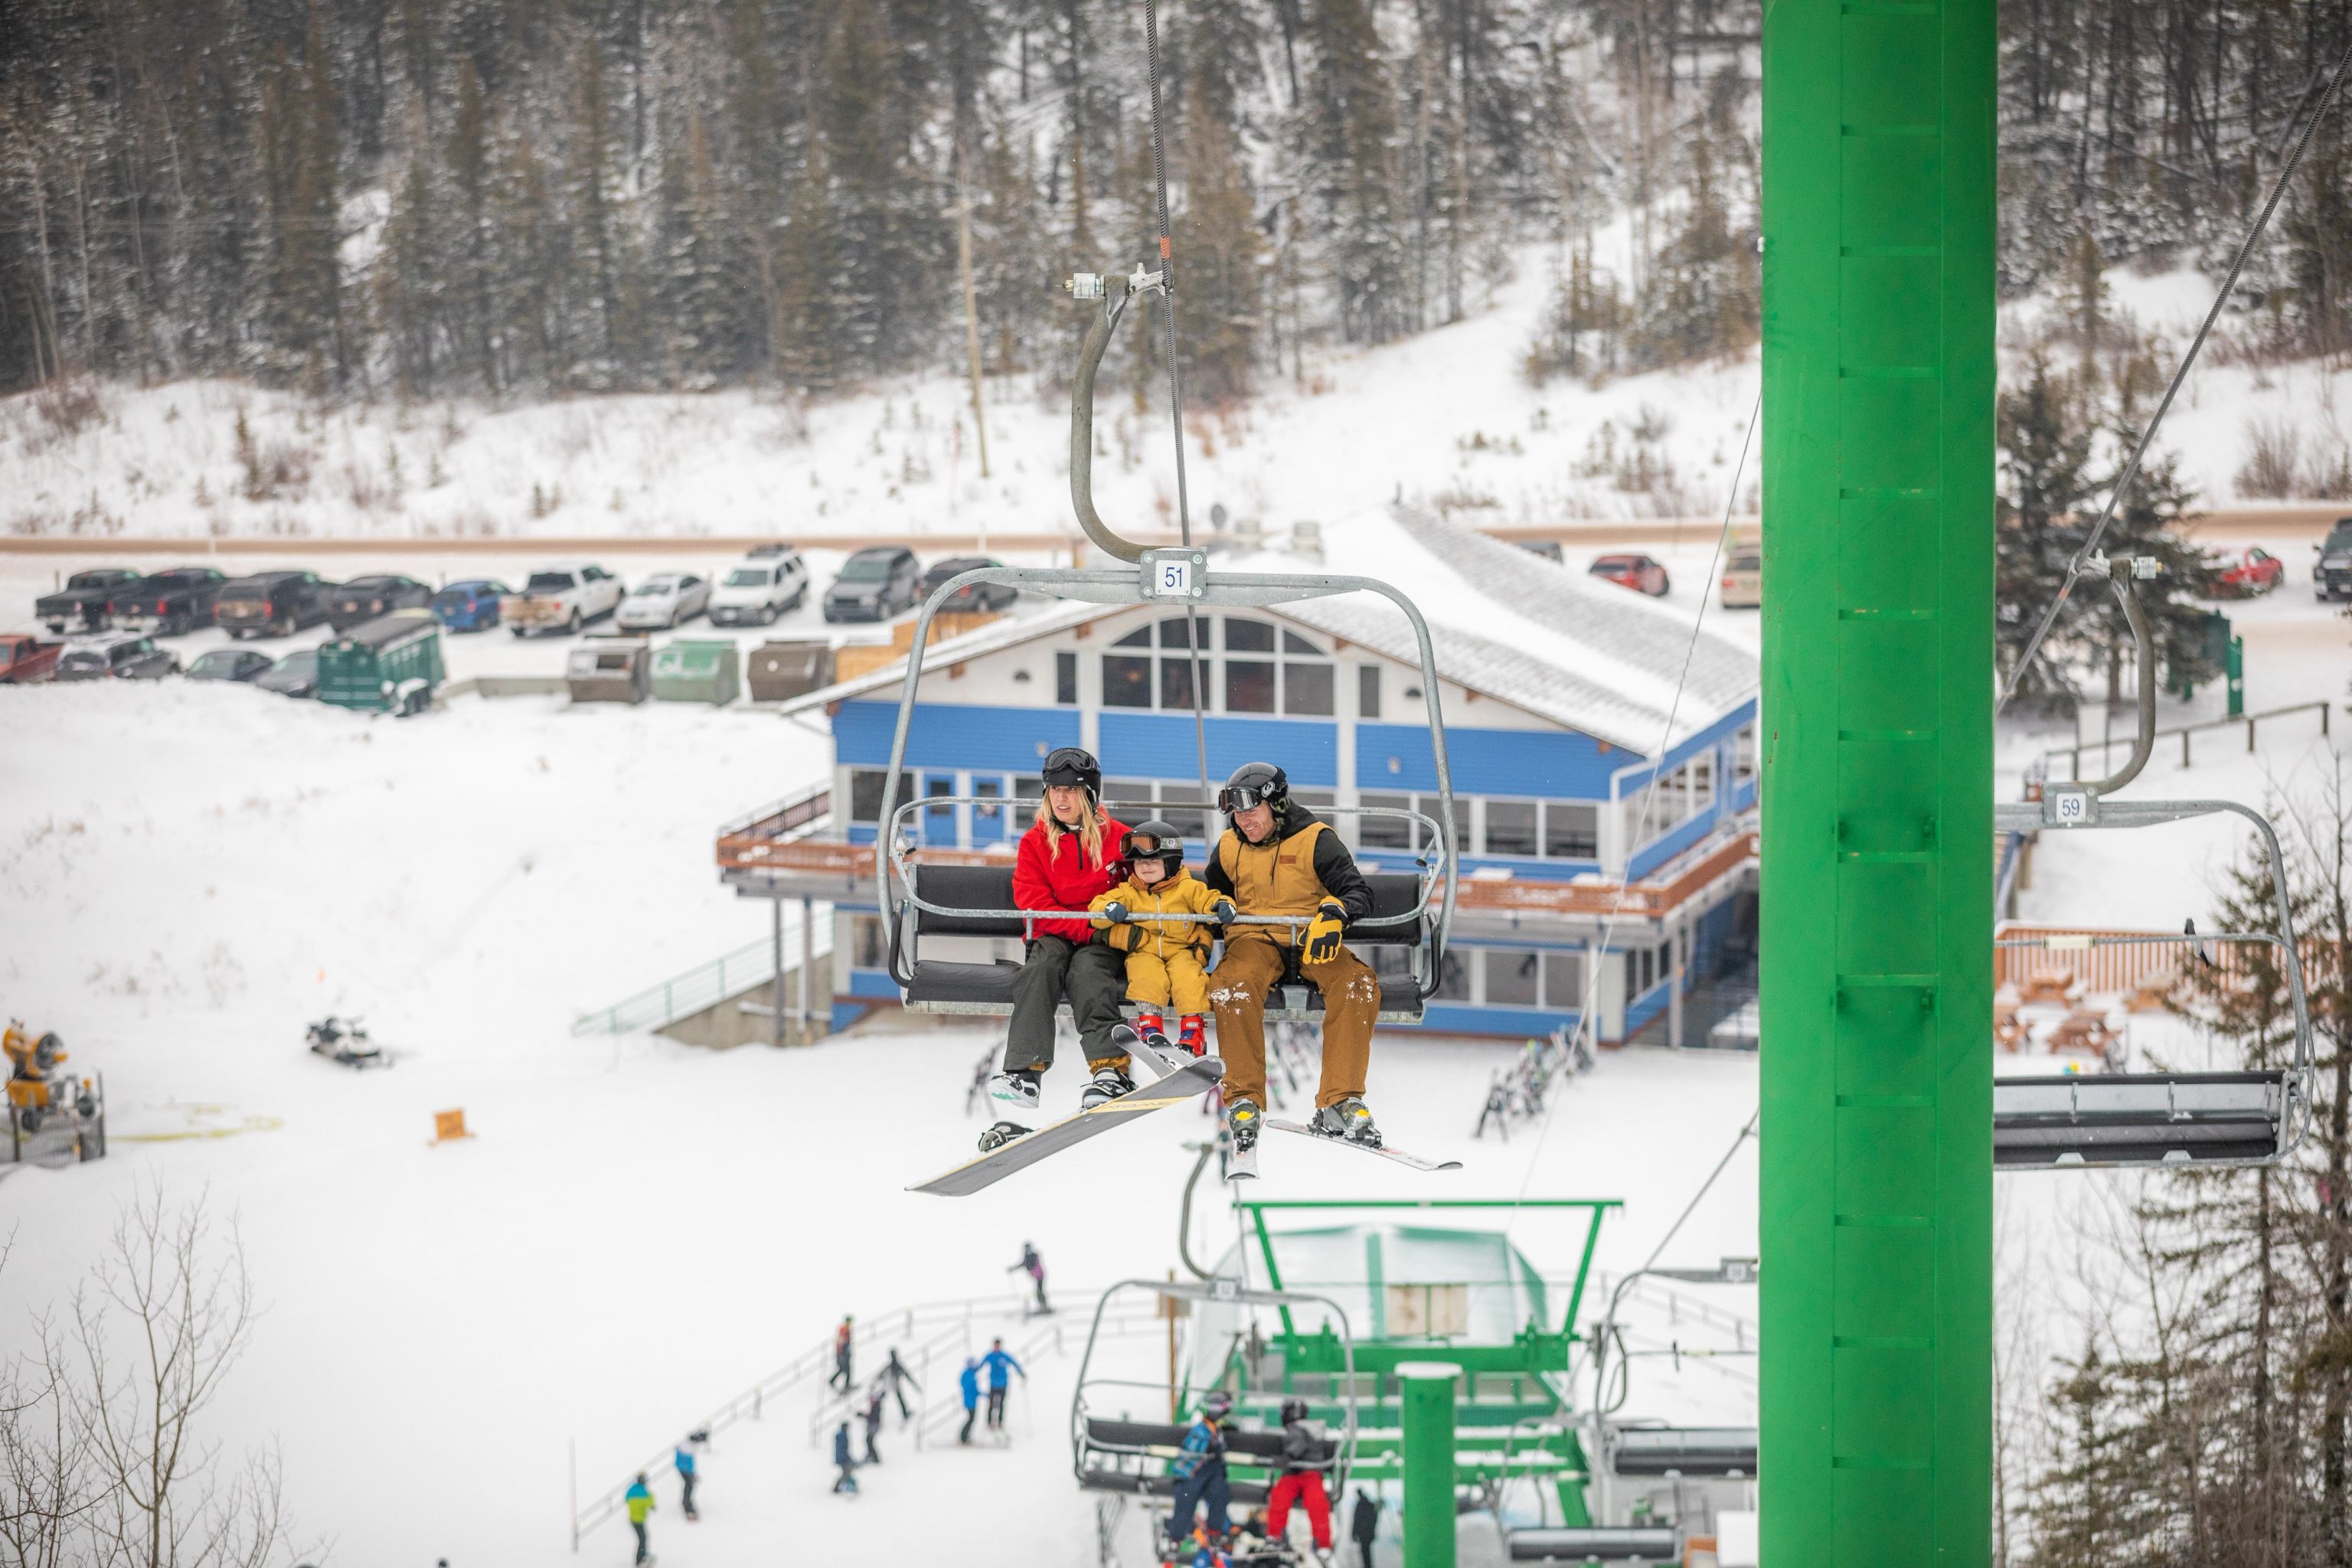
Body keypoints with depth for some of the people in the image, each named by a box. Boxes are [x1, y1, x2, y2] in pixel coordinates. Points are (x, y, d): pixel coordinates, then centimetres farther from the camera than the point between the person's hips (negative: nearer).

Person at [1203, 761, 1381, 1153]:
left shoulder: (1315, 839, -1)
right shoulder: (1229, 848, 10)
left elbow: (1359, 891, -8)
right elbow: (1212, 890, 29)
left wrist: (1334, 914, -29)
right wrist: (1219, 904, 5)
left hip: (1311, 940, -1)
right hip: (1254, 939, 1)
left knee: (1358, 985, -30)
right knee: (1233, 985, -35)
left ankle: (1339, 1103, -29)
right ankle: (1244, 1099, -28)